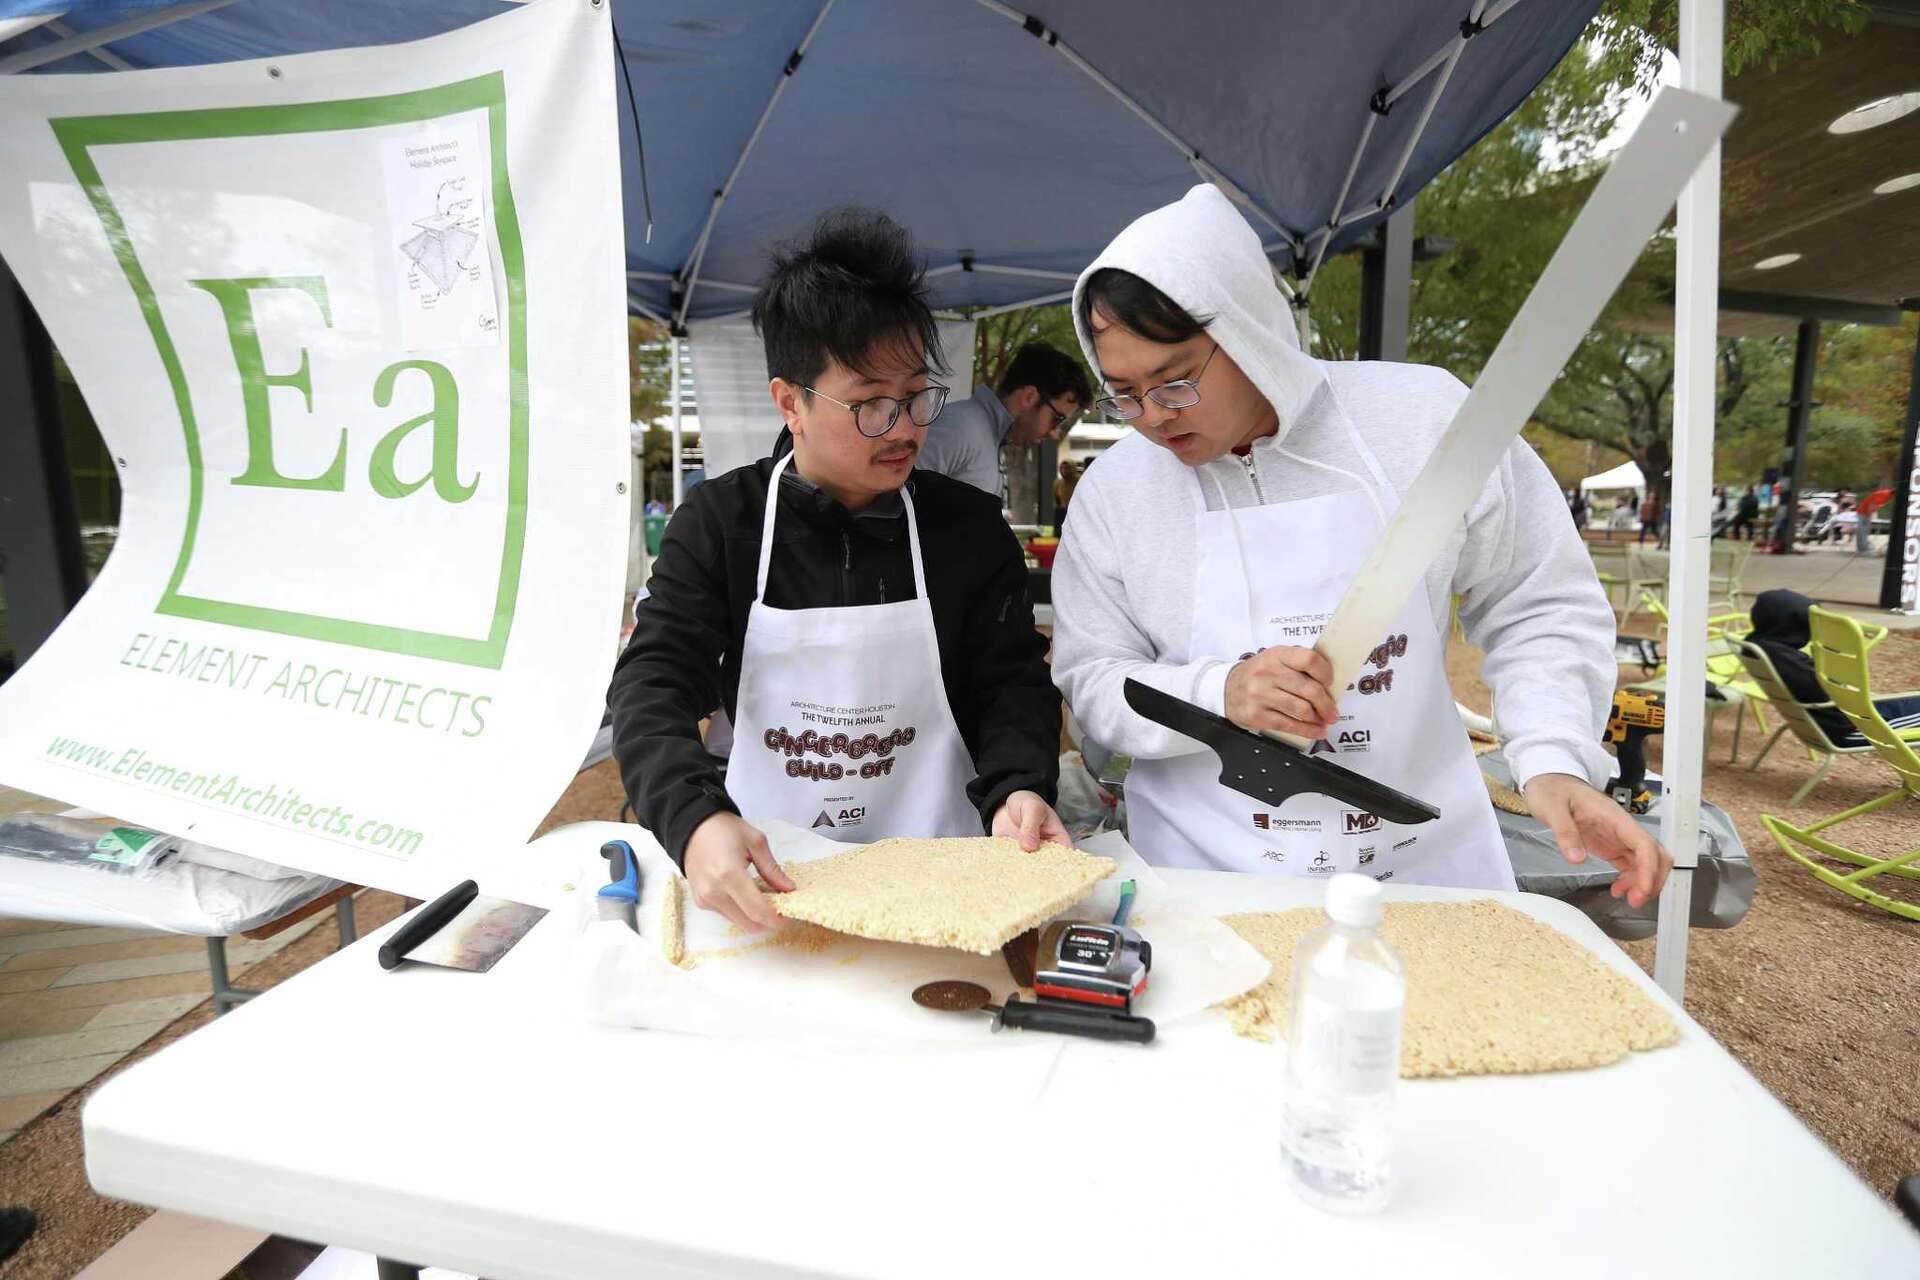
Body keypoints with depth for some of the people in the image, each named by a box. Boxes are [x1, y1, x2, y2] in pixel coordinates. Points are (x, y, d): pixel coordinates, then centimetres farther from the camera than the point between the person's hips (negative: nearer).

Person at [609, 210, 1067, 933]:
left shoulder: (972, 527, 3)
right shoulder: (718, 521, 0)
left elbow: (1012, 682, 4)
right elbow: (653, 682, -9)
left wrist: (1018, 790, -19)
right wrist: (697, 819, -29)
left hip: (939, 873, 0)